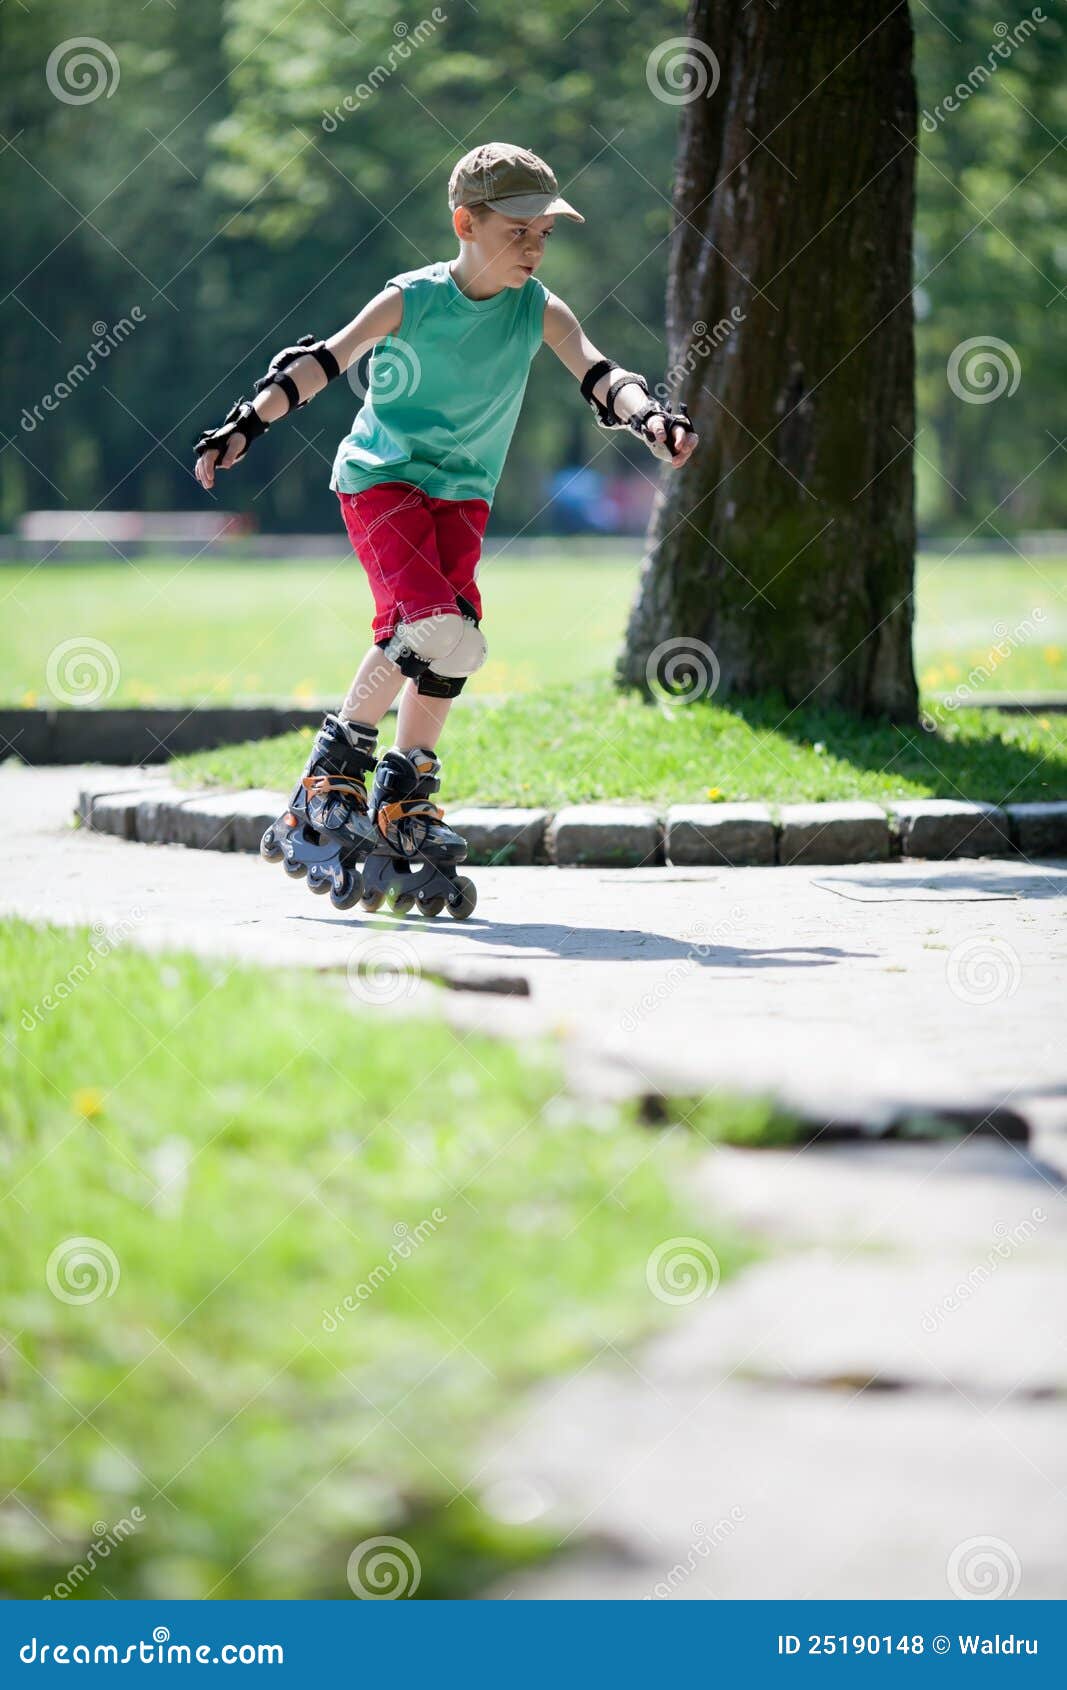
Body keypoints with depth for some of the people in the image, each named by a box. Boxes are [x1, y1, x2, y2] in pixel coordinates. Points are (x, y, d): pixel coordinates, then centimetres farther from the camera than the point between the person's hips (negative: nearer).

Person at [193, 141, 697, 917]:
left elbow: (600, 374, -12)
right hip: (381, 476, -5)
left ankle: (403, 798, 8)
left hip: (462, 489, 5)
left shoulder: (540, 311, -3)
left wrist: (647, 414, -33)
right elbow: (324, 360, -9)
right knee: (432, 626, -24)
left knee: (452, 640, -8)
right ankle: (337, 762, -8)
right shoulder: (411, 300, -12)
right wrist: (245, 425, -15)